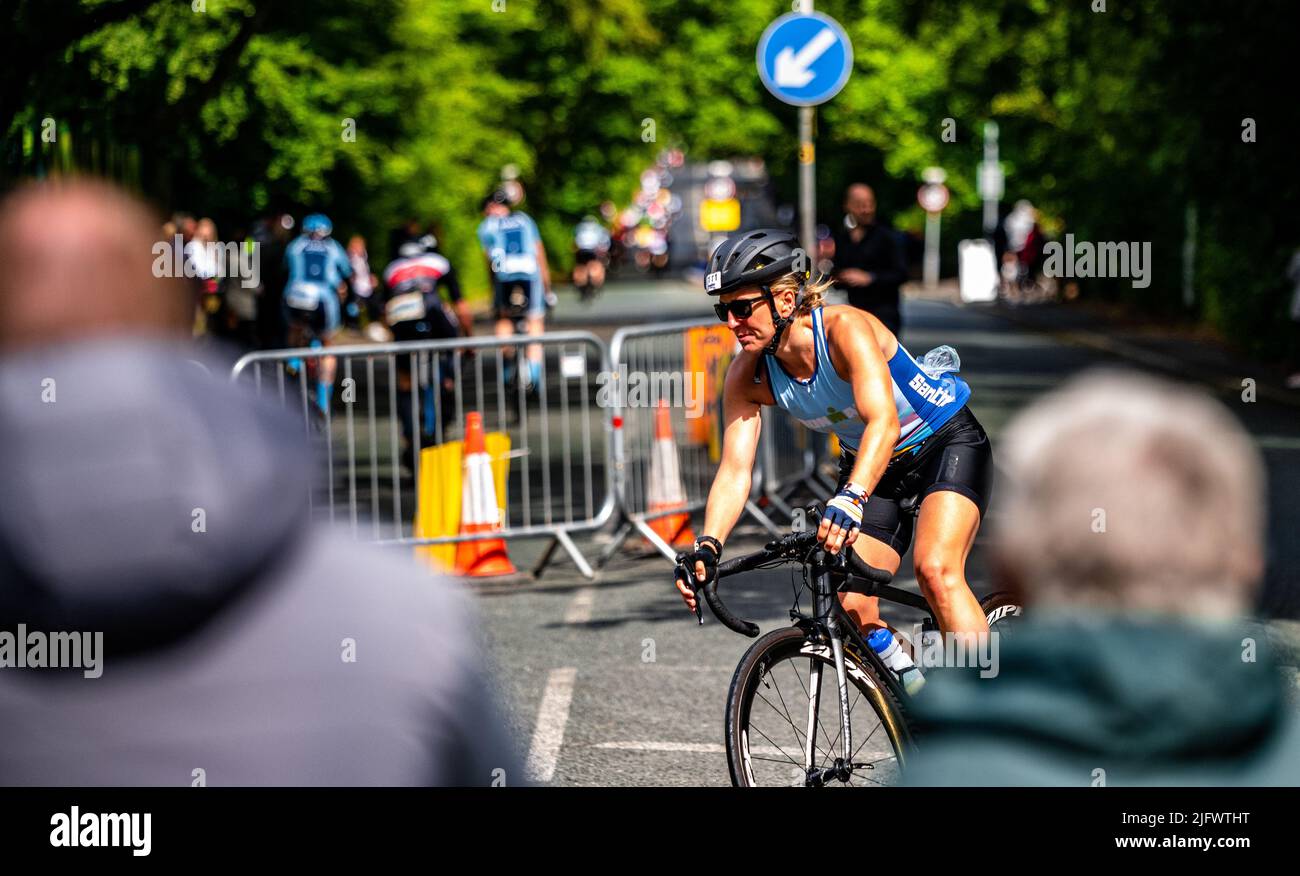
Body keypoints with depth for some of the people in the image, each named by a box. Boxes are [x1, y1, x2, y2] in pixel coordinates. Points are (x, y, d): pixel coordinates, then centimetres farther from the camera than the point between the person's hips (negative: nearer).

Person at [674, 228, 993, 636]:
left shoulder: (843, 326, -31)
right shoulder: (748, 375, -15)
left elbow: (884, 422, -44)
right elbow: (735, 472, -17)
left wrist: (850, 499, -60)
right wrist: (707, 547, -34)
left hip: (948, 440, -6)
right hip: (872, 466, 6)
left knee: (935, 572, -29)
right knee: (852, 610, -8)